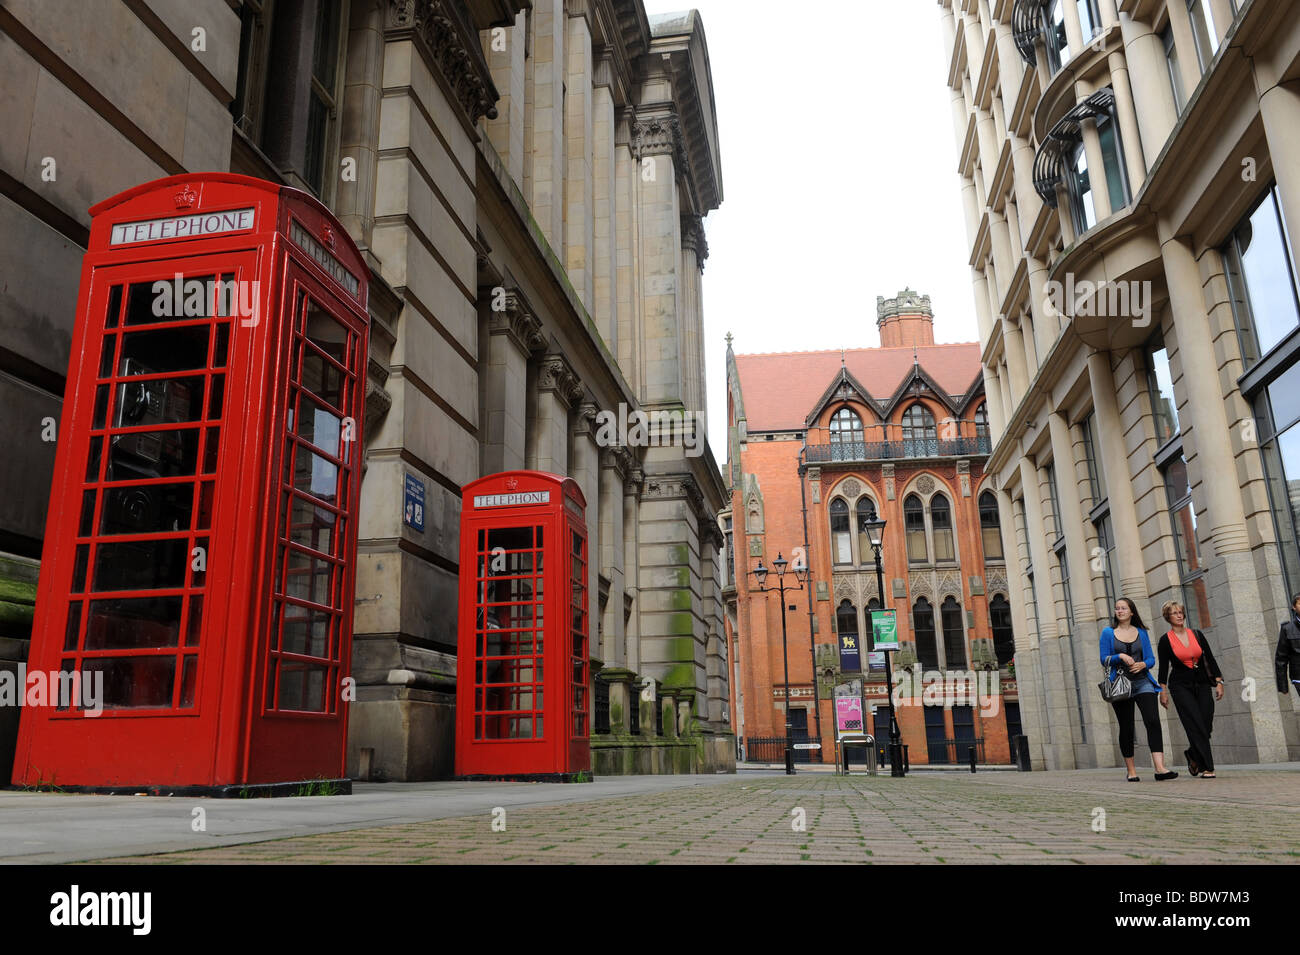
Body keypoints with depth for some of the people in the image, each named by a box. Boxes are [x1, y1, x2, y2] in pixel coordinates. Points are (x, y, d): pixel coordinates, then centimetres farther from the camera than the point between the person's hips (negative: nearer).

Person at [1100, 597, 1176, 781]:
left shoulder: (1142, 632, 11)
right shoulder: (1108, 633, 6)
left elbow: (1151, 658, 10)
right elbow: (1104, 659, 2)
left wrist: (1143, 664, -11)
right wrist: (1120, 656, -15)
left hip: (1142, 682, 1)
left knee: (1153, 721, -16)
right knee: (1126, 728, 3)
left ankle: (1160, 768, -22)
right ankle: (1131, 771, 13)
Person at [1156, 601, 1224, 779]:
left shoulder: (1197, 635, 8)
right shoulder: (1166, 640, -1)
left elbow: (1210, 659, 8)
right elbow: (1164, 667, 0)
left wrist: (1219, 682, 1)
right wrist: (1163, 691, -2)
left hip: (1202, 684, 4)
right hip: (1181, 686, -3)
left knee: (1206, 726, -1)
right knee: (1196, 726, -12)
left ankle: (1192, 755, 27)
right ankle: (1206, 768, -8)